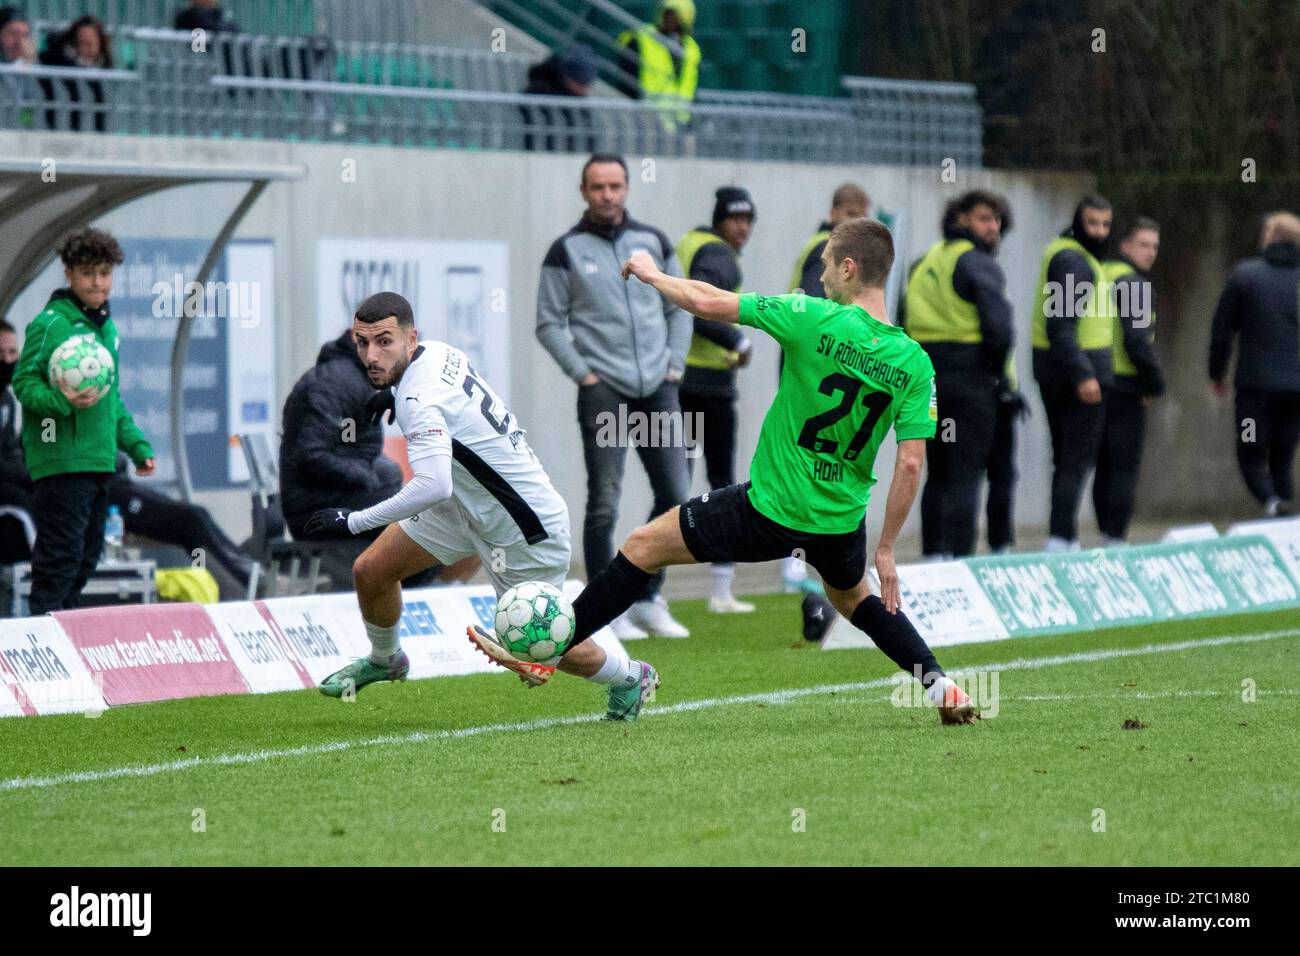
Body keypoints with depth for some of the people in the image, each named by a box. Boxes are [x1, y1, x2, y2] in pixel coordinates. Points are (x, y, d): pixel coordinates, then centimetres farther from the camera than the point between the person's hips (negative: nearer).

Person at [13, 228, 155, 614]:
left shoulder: (106, 327, 17)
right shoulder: (51, 324, -9)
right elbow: (25, 382, -12)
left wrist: (137, 444, 21)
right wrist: (62, 401, -29)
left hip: (99, 462, 8)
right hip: (61, 462, -8)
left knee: (86, 557, 12)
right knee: (60, 558, -11)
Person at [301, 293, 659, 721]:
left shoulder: (419, 400, -33)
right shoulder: (437, 351, -7)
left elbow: (433, 487, -46)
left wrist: (354, 520, -40)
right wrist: (394, 392, 8)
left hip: (525, 528, -9)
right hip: (465, 504, 9)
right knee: (370, 571, 7)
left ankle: (630, 677, 30)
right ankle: (384, 660, 35)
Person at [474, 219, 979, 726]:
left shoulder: (818, 320, -18)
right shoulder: (914, 364, -7)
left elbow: (708, 303, -15)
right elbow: (910, 466, -7)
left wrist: (652, 274, 4)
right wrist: (885, 551, 2)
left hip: (771, 509, -5)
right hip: (842, 521, 5)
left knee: (644, 547, 10)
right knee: (853, 597, 35)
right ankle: (943, 687, 25)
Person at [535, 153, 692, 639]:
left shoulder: (653, 242, 11)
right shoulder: (567, 251, 0)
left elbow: (680, 308, 17)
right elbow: (549, 323, 1)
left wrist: (674, 365, 6)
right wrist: (582, 374, -8)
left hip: (658, 391, 4)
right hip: (604, 393, -4)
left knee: (674, 498, 2)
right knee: (604, 505, -7)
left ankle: (648, 599, 15)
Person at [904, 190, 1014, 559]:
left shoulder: (926, 262, 15)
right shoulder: (979, 265, -10)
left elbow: (904, 324, 15)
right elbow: (999, 327, -19)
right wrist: (998, 372, -4)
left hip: (926, 373, 8)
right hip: (970, 378, -8)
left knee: (939, 473, 15)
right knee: (966, 474, -5)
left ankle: (932, 556, 17)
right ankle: (959, 558, -9)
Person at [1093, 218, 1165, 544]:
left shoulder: (1100, 276, 16)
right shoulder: (1133, 284, -12)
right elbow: (1137, 340, -20)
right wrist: (1155, 383, -8)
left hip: (1094, 384, 9)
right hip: (1125, 388, -8)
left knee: (1104, 467, 14)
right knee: (1125, 468, -6)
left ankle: (1107, 538, 18)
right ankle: (1116, 540, -9)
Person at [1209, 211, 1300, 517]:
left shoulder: (1244, 274, -1)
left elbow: (1222, 328, 1)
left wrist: (1217, 373, 14)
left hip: (1256, 381, -2)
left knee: (1251, 457, 4)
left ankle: (1273, 503, -25)